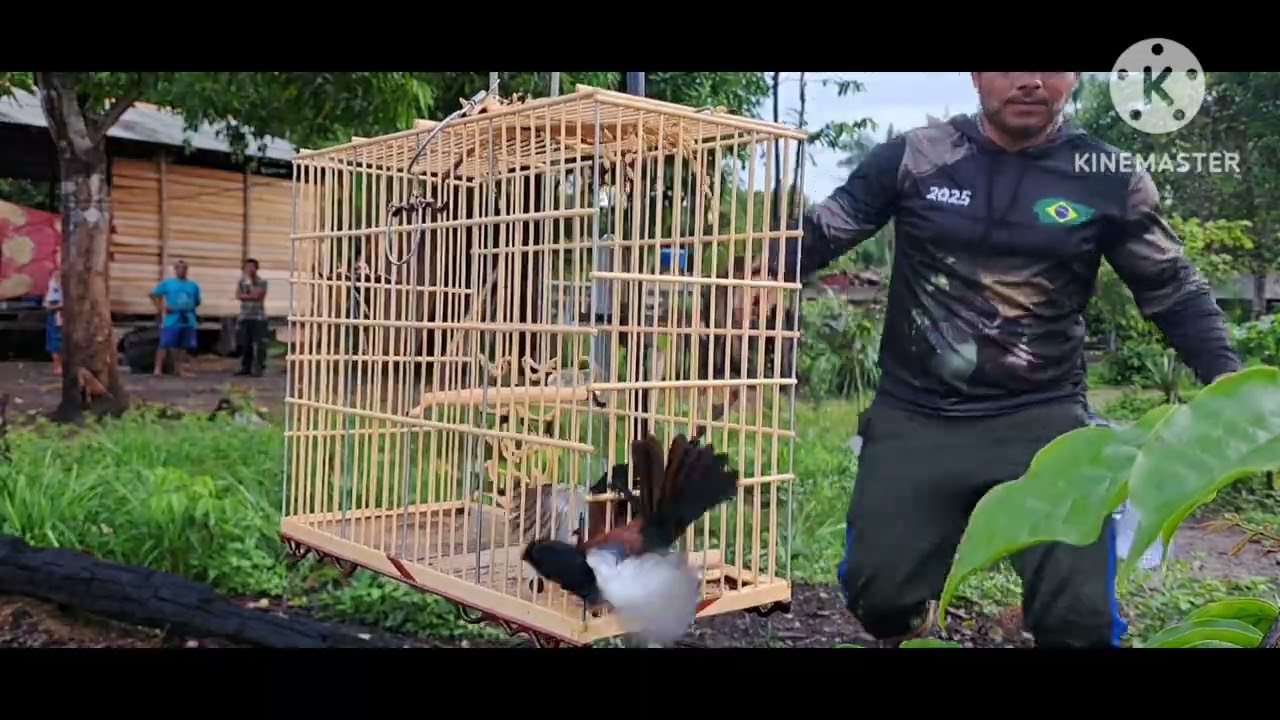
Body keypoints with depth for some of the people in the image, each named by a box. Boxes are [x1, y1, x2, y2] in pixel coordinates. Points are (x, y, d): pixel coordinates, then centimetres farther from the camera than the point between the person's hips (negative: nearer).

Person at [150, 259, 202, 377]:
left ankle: (184, 369, 16)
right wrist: (160, 307, -4)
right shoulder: (167, 283, 3)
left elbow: (197, 302, 19)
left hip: (188, 321, 3)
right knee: (165, 345, -7)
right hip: (171, 321, -3)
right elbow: (154, 294, 6)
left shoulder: (193, 285, 9)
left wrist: (190, 308, 5)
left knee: (185, 346, 7)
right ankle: (158, 368, -5)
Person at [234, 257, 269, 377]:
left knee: (258, 344, -7)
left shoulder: (262, 282, -2)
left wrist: (249, 281, -10)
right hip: (244, 317, 5)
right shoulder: (242, 281, 11)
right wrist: (250, 296, -13)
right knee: (244, 344, 8)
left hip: (258, 317, -4)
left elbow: (256, 295, -16)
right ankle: (245, 367, 16)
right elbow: (238, 296, -1)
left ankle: (258, 368, -3)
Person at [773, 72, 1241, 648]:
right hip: (914, 418, 1)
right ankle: (913, 627, 40)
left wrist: (1229, 380, -3)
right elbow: (820, 235, 7)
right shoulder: (913, 158, -1)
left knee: (1080, 619, -7)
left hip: (1043, 419, 0)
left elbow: (1173, 293, 9)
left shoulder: (1110, 180, 0)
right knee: (878, 597, 2)